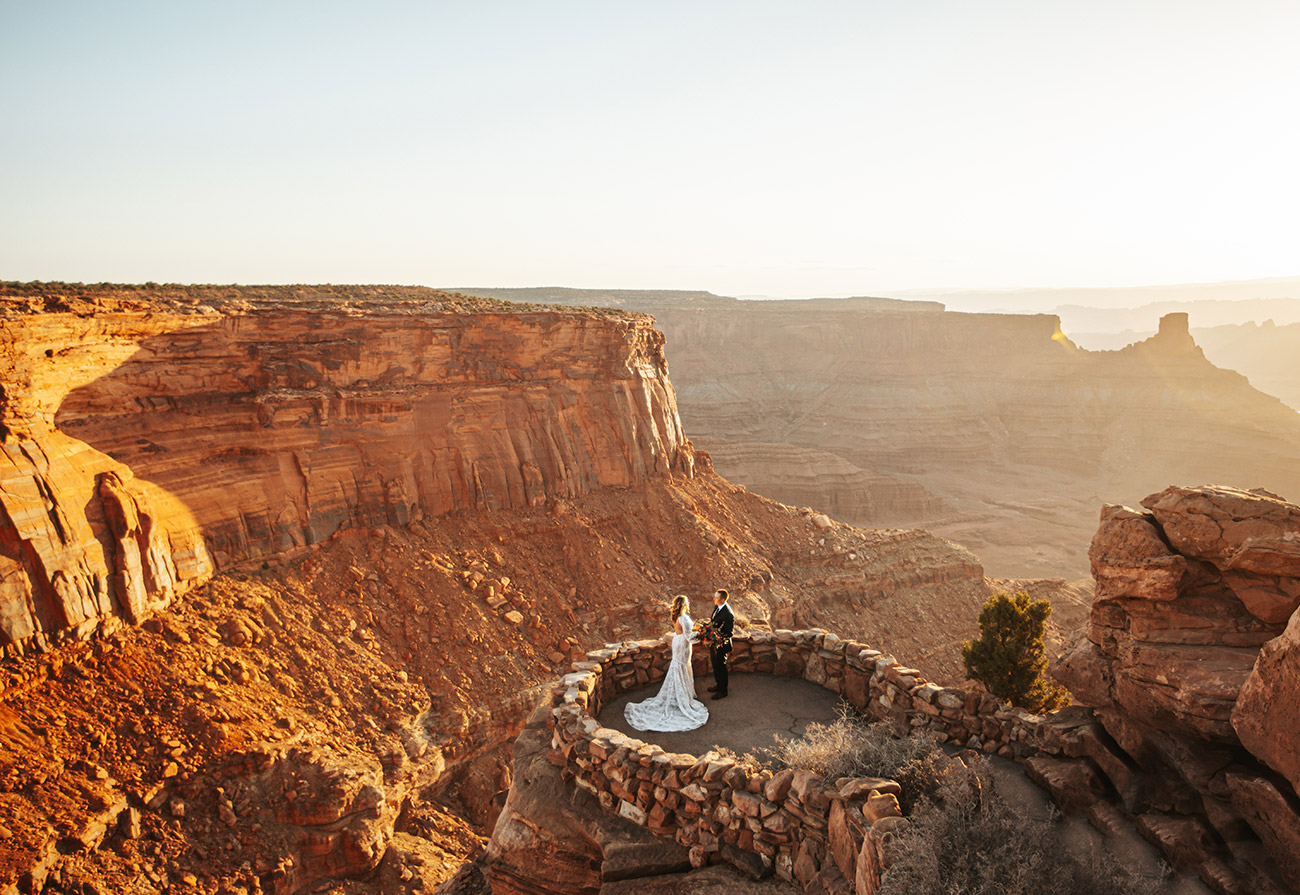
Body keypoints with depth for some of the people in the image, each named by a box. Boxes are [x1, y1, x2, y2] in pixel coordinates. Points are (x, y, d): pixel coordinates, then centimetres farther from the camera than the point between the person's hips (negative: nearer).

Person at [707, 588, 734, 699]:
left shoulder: (728, 614, -29)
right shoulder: (716, 607, -3)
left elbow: (729, 633, -23)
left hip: (721, 645, -8)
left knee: (721, 667, 10)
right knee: (715, 665, 24)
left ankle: (723, 691, 28)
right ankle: (718, 685, 45)